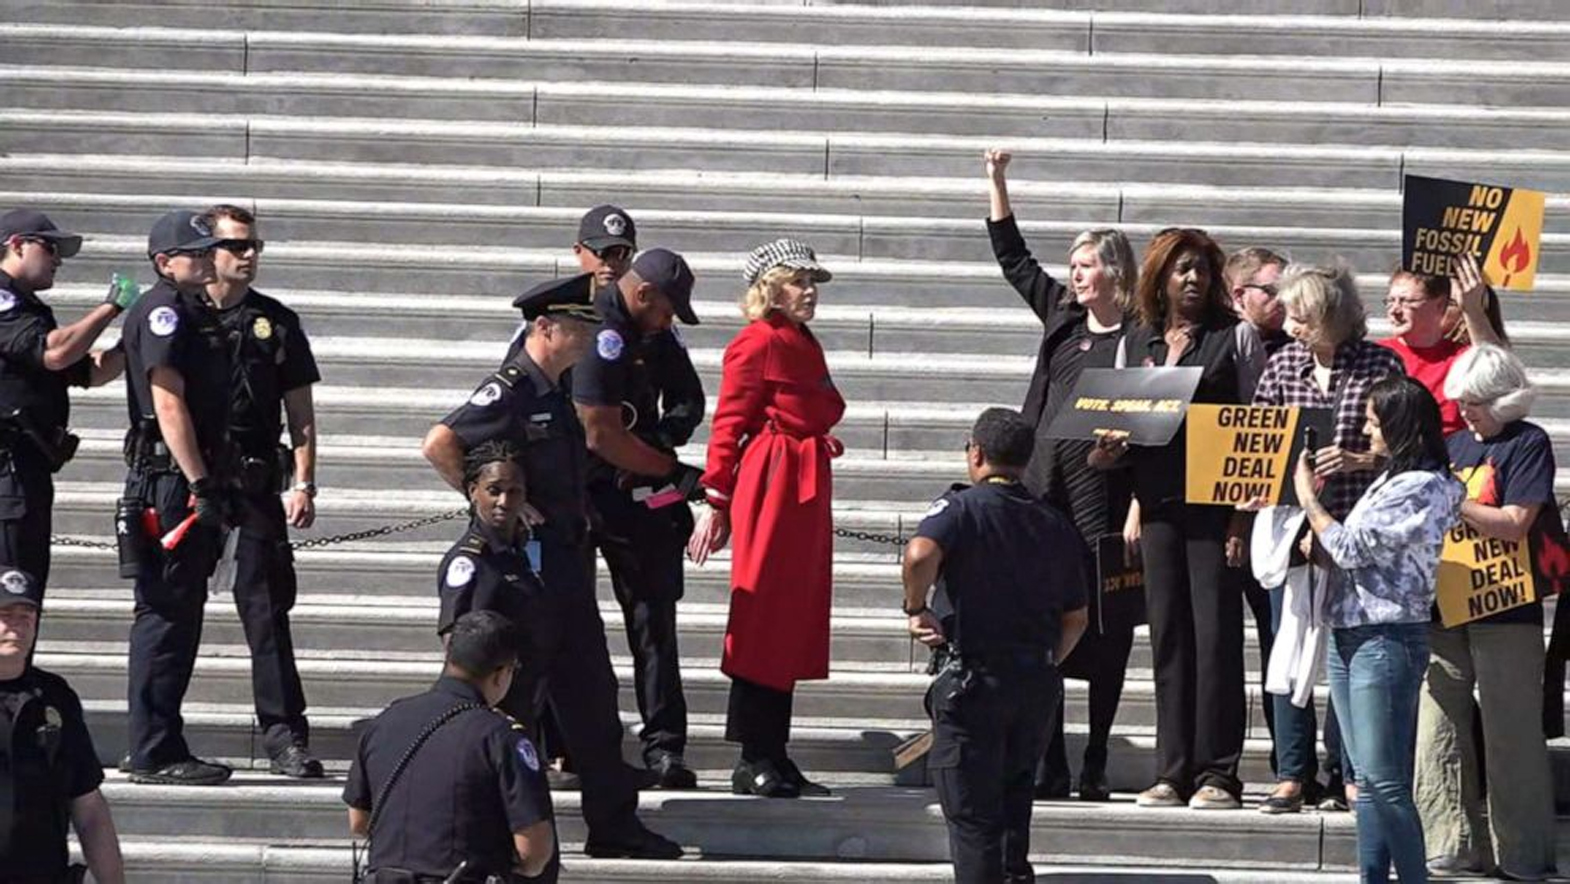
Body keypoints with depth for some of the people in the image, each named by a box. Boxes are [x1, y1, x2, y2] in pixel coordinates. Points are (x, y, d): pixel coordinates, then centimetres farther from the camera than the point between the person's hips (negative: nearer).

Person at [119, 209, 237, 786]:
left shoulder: (200, 313, 19)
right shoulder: (163, 311, -10)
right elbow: (168, 403, -18)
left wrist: (217, 484, 19)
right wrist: (201, 485, -21)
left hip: (193, 482, 10)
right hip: (169, 482, -10)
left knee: (179, 614, 12)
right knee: (166, 615, -8)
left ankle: (160, 749, 17)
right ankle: (154, 753, -7)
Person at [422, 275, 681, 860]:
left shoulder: (559, 392, 14)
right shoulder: (509, 391, -15)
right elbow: (438, 445, -27)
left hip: (566, 564, 9)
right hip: (523, 565, -9)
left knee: (591, 694, 11)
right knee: (517, 696, -2)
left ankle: (613, 823, 16)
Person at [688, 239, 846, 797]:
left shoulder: (805, 344, 18)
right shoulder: (758, 343, -8)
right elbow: (728, 426, -10)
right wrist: (717, 504, -13)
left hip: (806, 489, 9)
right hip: (770, 485, -9)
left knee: (794, 622, 10)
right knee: (764, 621, -7)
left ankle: (774, 758, 14)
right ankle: (754, 763, -5)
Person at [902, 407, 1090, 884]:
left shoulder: (961, 508, -6)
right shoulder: (1056, 524, 11)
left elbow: (920, 555, -28)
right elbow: (1076, 618, 12)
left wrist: (916, 609, -12)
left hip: (972, 676, -5)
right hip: (1039, 681, 5)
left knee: (971, 807, 0)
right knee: (1014, 788, 23)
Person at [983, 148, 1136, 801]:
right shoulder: (1062, 315, 15)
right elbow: (1013, 258, 27)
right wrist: (997, 184, 25)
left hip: (1102, 487, -6)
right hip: (1044, 484, 6)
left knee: (1104, 625, -2)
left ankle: (1096, 768, 3)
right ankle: (1047, 767, 2)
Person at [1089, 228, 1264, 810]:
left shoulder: (1235, 337, 4)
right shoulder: (1135, 345, 16)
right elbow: (1124, 426, 22)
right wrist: (1108, 452, -2)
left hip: (1215, 502, -4)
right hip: (1157, 503, 4)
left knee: (1215, 630, -7)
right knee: (1168, 633, 4)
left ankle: (1217, 772, -5)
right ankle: (1172, 771, 8)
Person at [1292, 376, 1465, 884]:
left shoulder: (1422, 488, -13)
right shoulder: (1391, 481, 16)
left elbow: (1352, 549, -14)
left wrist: (1308, 498, -3)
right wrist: (1320, 546, 4)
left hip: (1386, 638, -10)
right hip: (1349, 635, 10)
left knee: (1384, 780, -11)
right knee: (1369, 781, 9)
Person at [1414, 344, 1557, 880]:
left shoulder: (1528, 444, -3)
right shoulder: (1453, 445, 15)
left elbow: (1514, 524, -13)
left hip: (1505, 609, -6)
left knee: (1509, 732, -2)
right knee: (1438, 725, 3)